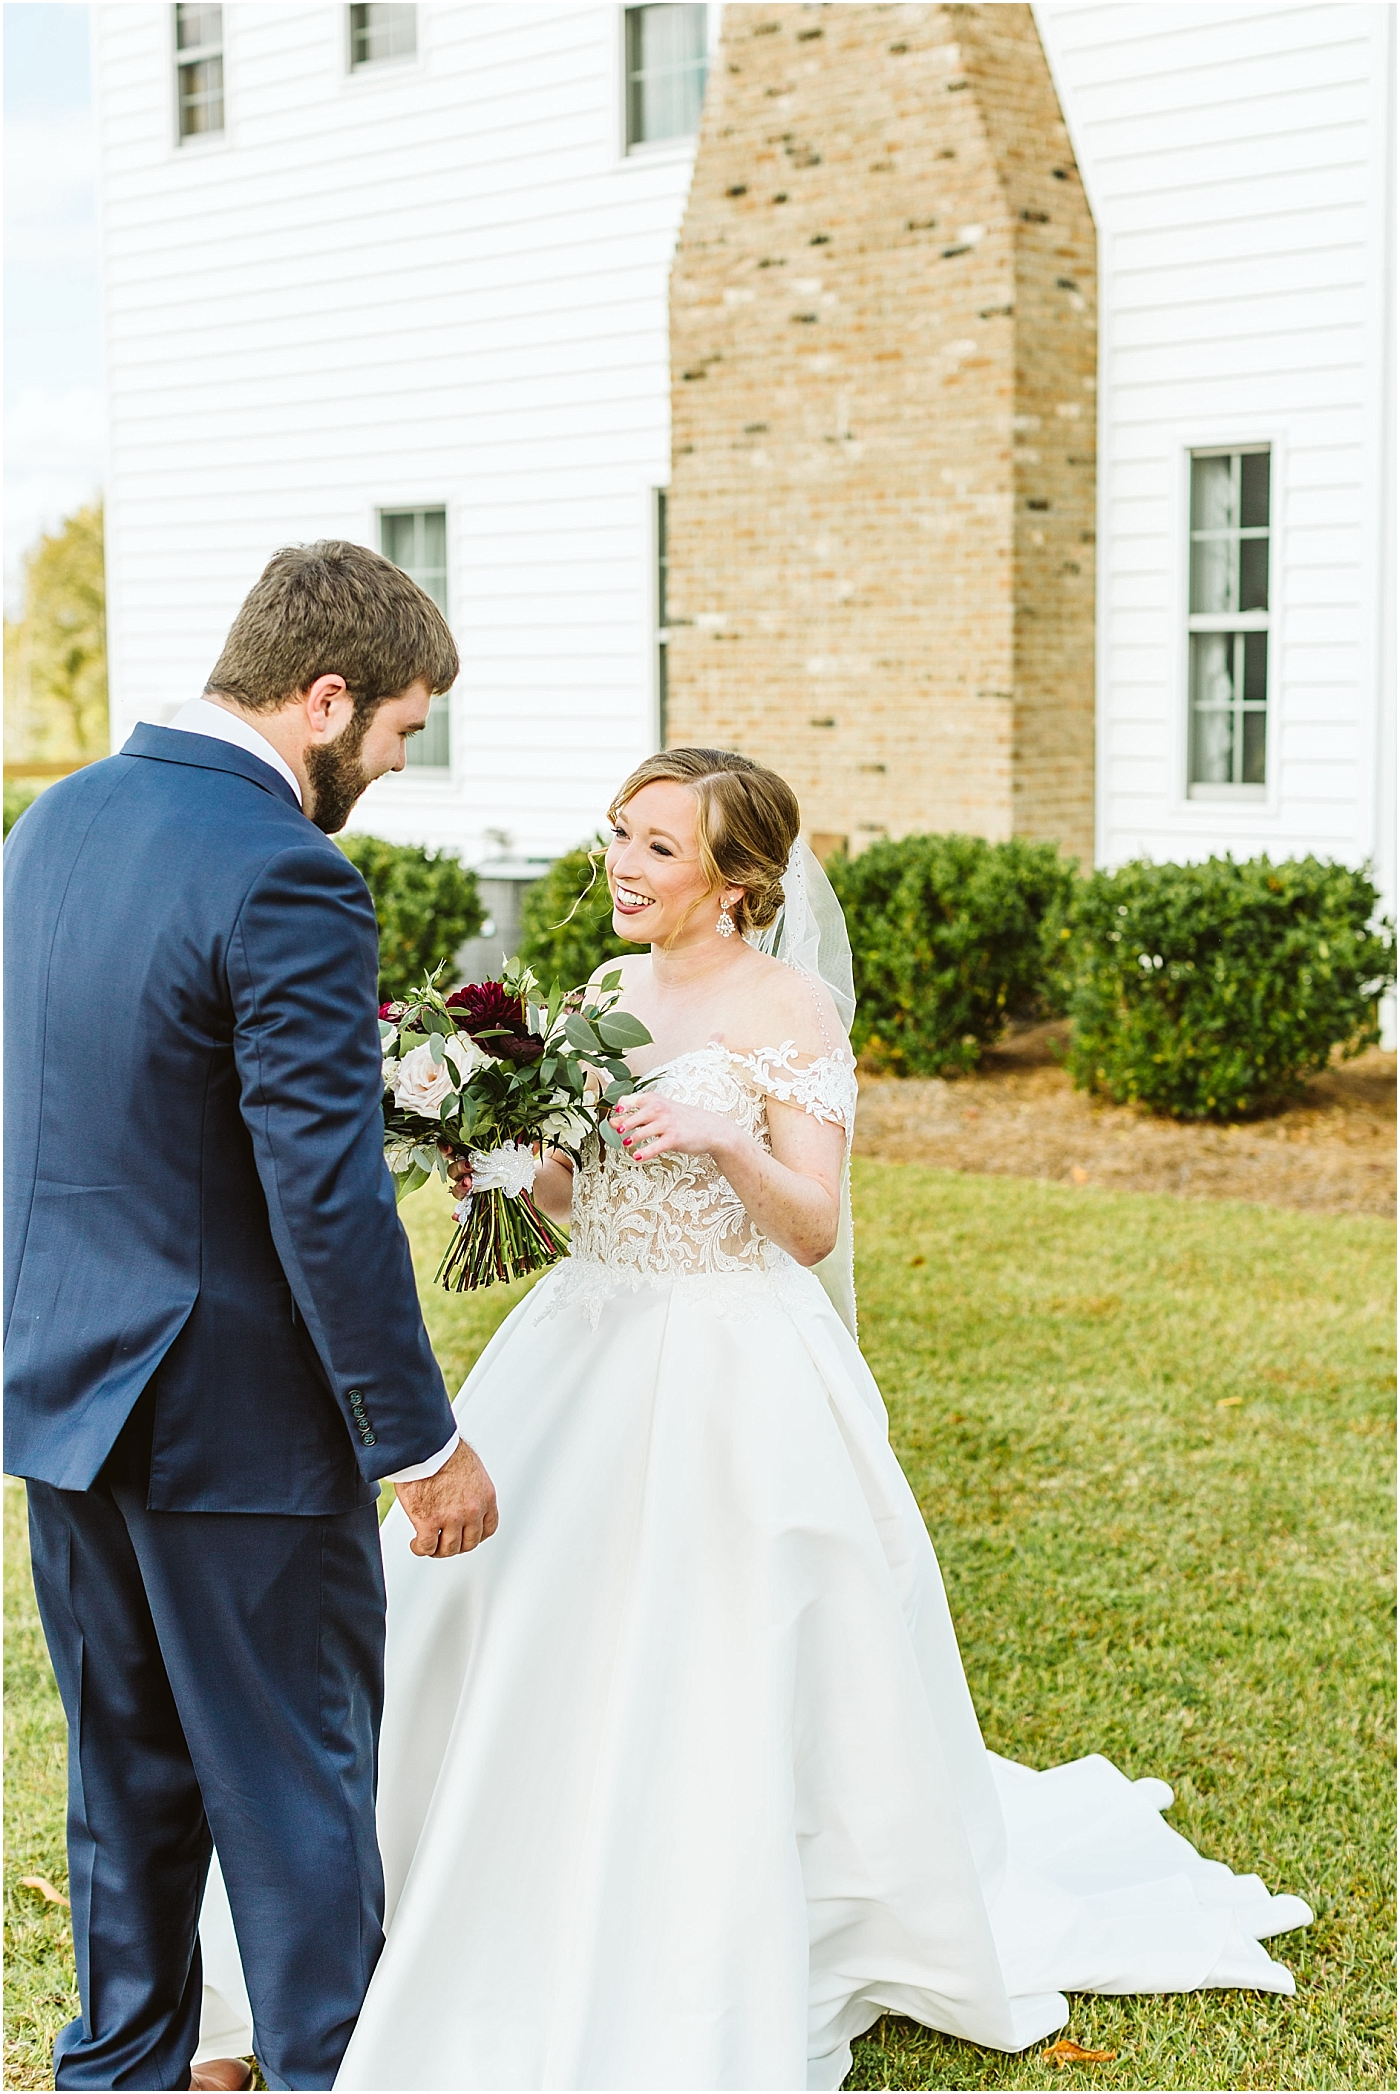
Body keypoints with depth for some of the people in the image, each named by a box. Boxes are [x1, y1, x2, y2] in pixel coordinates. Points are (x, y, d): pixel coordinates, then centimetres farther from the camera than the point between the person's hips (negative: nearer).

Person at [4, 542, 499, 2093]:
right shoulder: (285, 878, -21)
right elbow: (325, 1197, -22)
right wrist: (424, 1443, -15)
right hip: (232, 1412, -8)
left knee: (126, 1756, 21)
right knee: (294, 1777, 7)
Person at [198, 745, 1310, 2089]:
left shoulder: (790, 1003, -9)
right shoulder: (610, 995, 10)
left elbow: (817, 1229, -12)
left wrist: (728, 1139, -29)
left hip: (736, 1381, -7)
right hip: (592, 1363, 7)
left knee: (713, 1692, -3)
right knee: (533, 1662, 9)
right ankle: (560, 1942, 30)